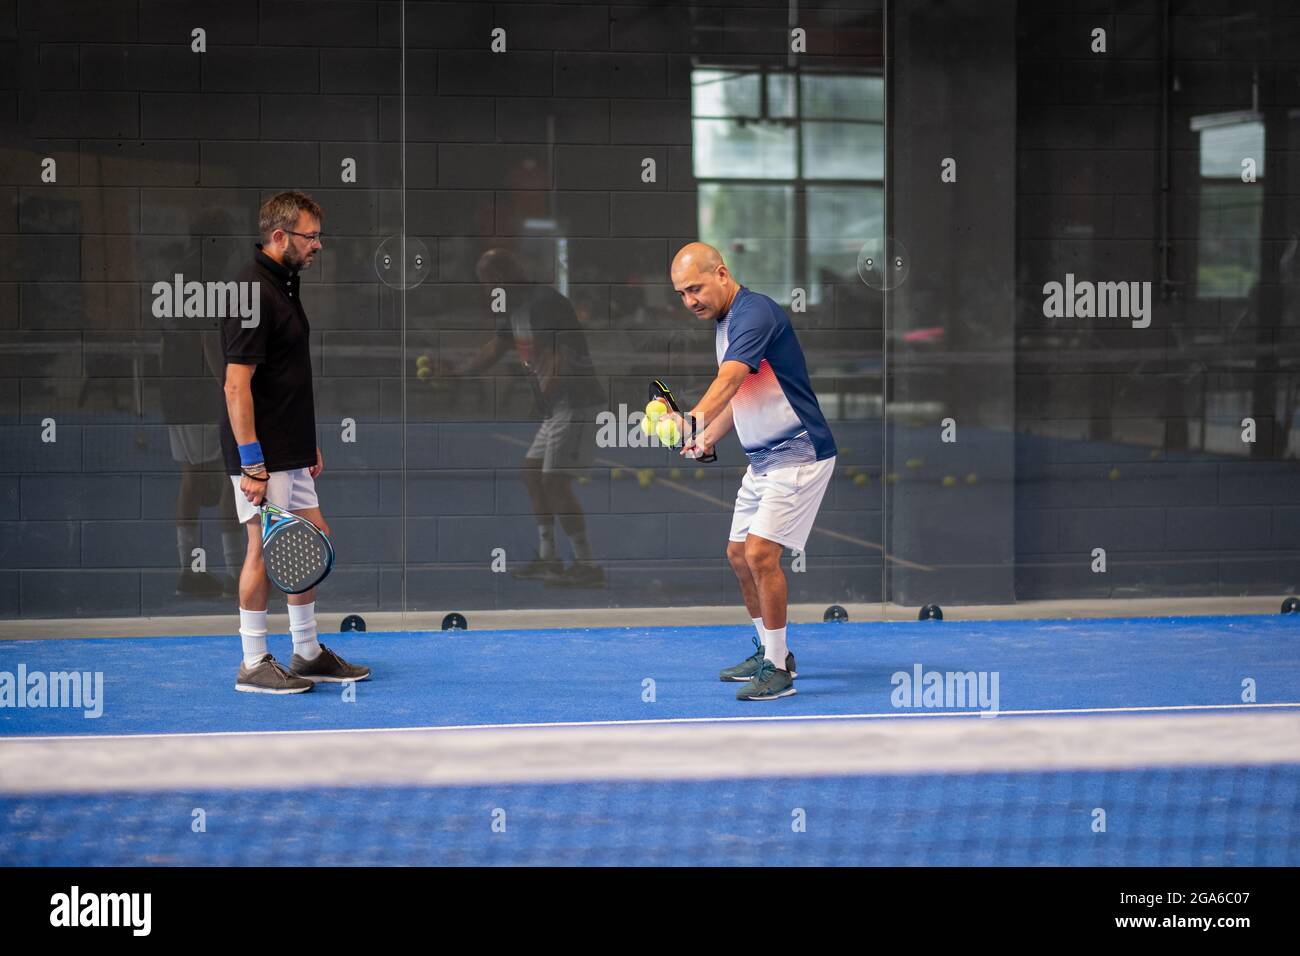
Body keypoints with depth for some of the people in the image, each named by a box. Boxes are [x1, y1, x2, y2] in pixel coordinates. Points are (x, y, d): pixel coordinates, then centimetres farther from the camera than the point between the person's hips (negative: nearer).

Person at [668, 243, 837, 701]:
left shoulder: (755, 313, -20)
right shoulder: (725, 322, 11)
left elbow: (727, 382, -36)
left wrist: (692, 422, -51)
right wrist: (708, 438, 7)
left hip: (798, 454, -10)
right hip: (762, 459, 10)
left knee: (760, 554, -16)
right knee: (739, 554, 13)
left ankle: (777, 670, -7)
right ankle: (769, 652, 27)